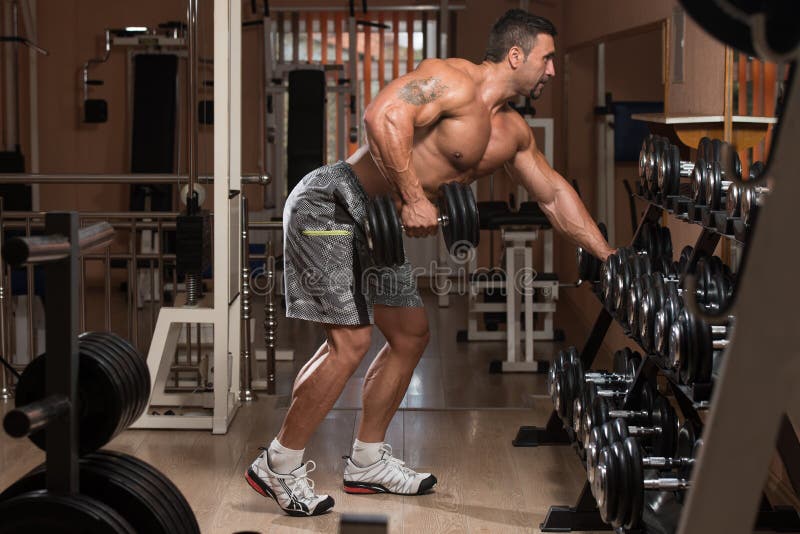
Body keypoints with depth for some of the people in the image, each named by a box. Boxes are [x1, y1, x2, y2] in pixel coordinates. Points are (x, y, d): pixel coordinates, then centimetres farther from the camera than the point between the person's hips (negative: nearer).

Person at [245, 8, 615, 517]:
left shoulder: (512, 132, 12)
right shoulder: (453, 80, -16)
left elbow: (555, 195, 21)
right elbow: (383, 117, -30)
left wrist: (608, 259, 20)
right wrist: (414, 198, -31)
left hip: (375, 223, 10)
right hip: (330, 205, -10)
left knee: (411, 335, 12)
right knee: (351, 341, -14)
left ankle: (368, 461, 24)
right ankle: (279, 465, -3)